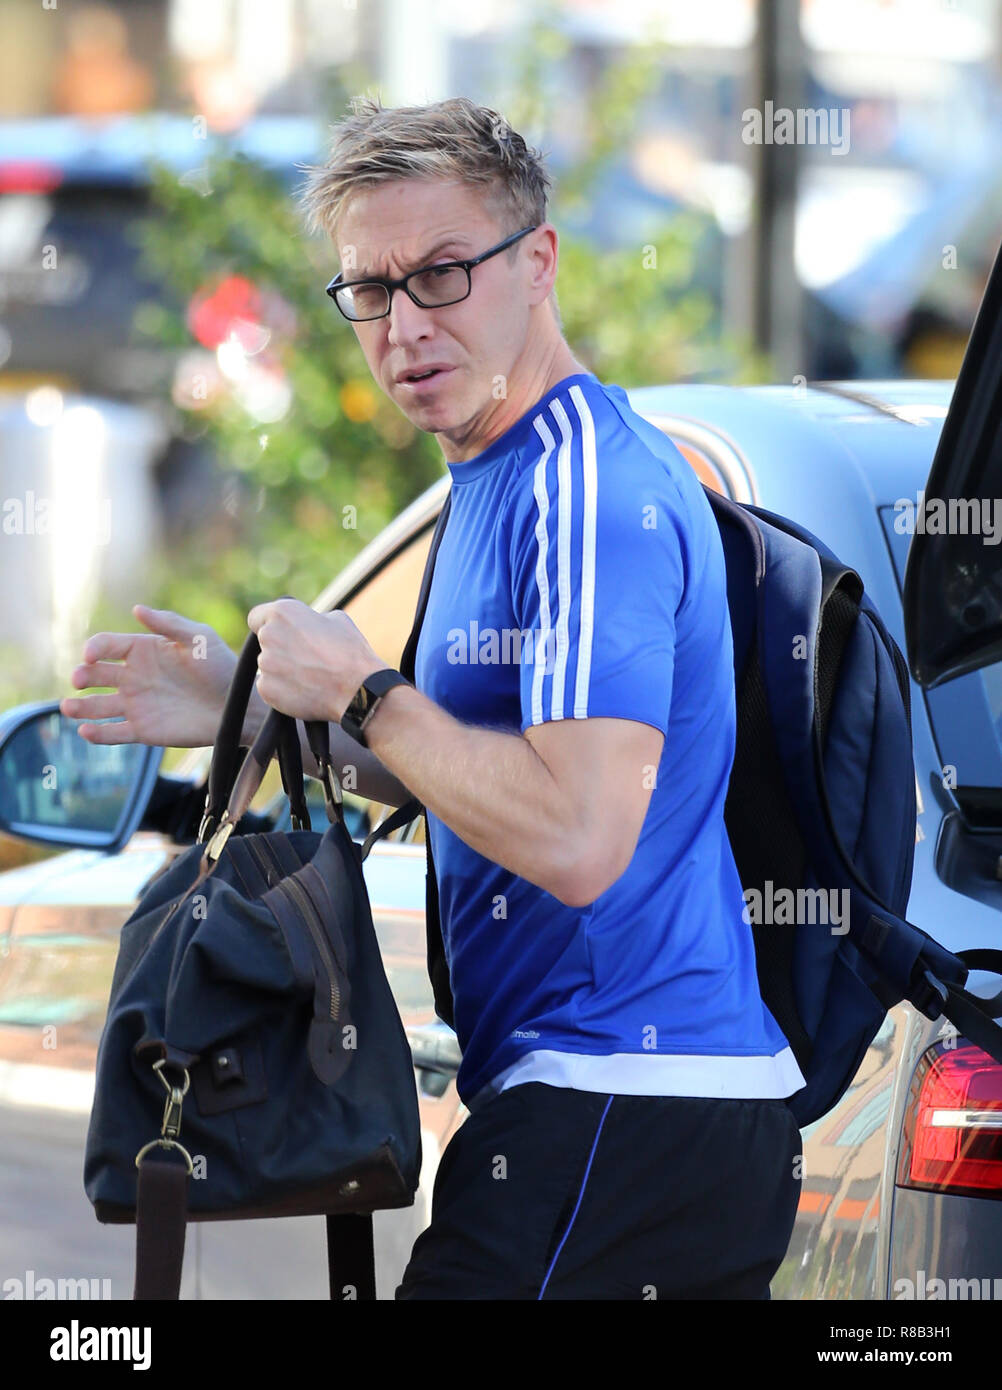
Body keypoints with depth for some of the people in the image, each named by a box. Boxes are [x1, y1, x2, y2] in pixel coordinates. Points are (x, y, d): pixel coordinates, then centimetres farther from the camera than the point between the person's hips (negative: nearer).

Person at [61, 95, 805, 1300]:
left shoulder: (587, 485, -16)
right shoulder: (498, 480, 18)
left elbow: (575, 839, -25)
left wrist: (360, 694, -14)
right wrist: (257, 711, 17)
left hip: (610, 1106, -11)